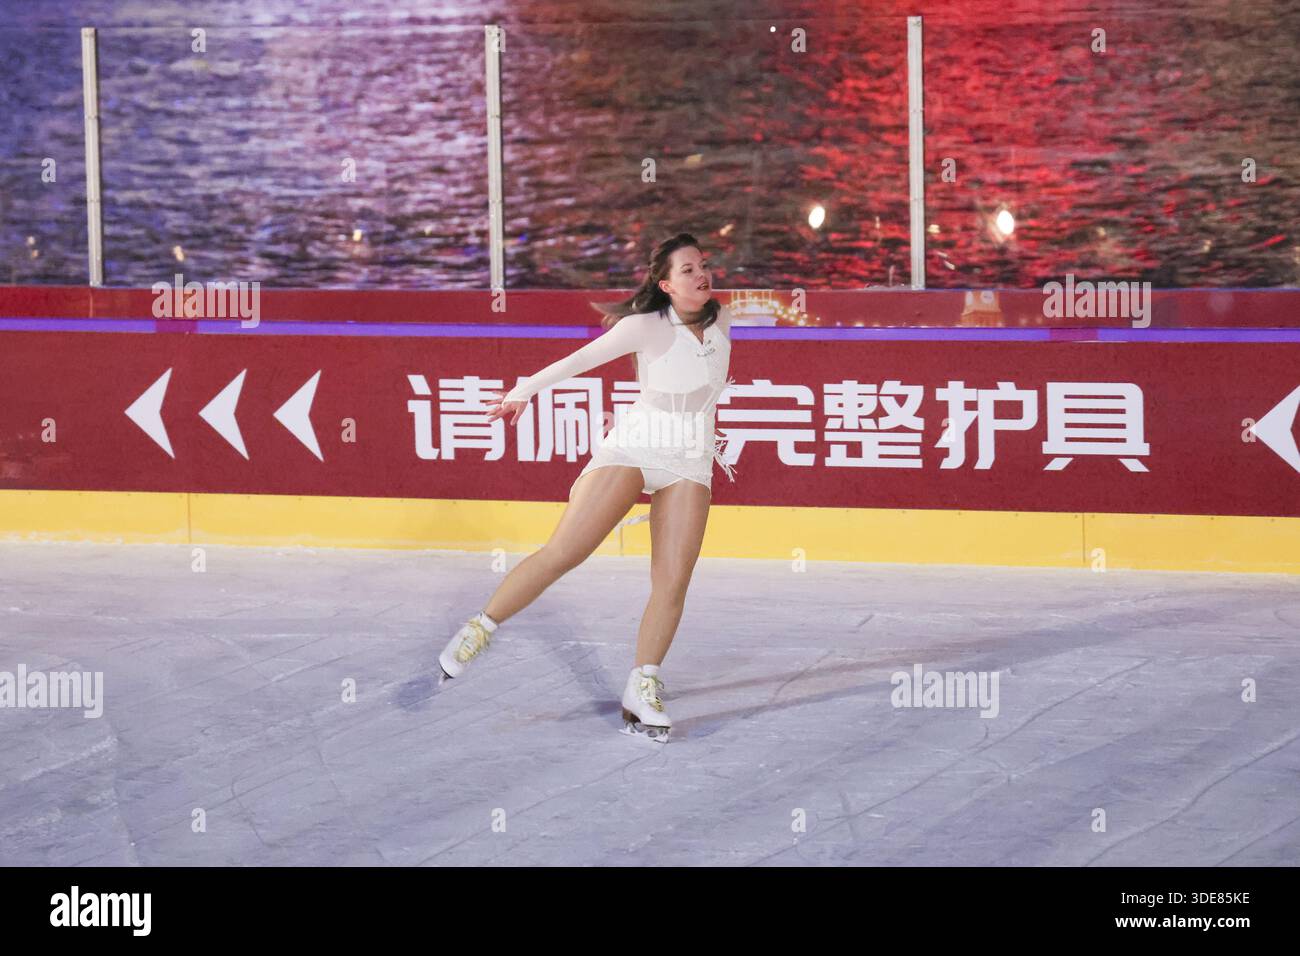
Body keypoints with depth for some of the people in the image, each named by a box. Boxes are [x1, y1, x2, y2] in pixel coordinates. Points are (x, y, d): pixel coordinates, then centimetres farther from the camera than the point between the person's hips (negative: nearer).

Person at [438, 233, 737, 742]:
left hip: (690, 467, 4)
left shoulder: (721, 321, 5)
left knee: (673, 584, -7)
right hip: (633, 448, -4)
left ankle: (642, 690, 2)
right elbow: (580, 360, -4)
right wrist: (525, 390, 3)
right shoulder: (646, 327, -11)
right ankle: (480, 629, -1)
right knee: (562, 552, -13)